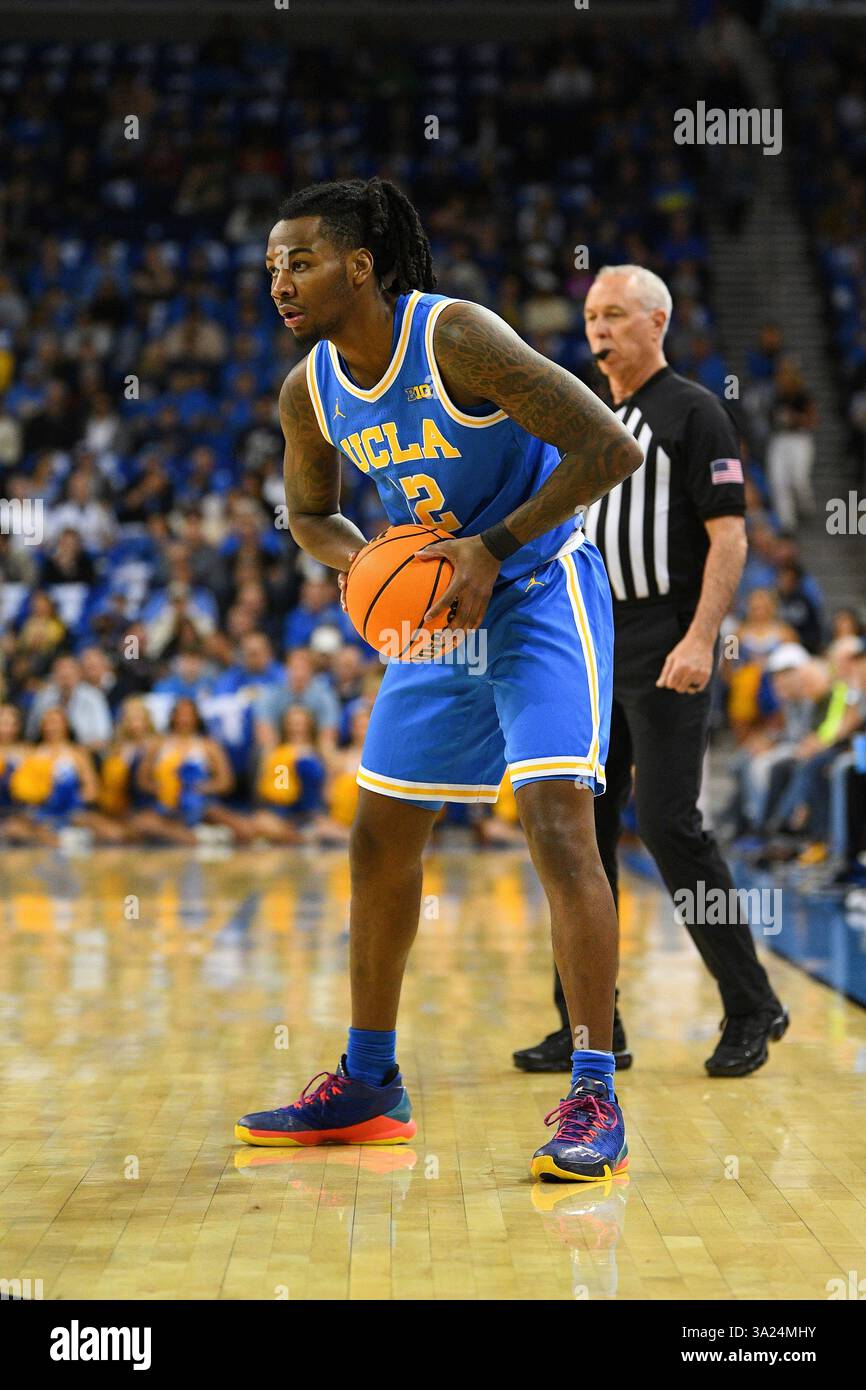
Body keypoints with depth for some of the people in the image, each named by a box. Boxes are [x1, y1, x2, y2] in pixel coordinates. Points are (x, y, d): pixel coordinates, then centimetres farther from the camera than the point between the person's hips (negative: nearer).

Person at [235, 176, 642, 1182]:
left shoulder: (456, 337, -23)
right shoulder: (309, 392, -4)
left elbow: (611, 448, -25)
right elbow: (308, 512, 15)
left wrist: (491, 549, -25)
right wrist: (357, 562, -8)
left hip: (538, 598, -7)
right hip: (438, 608, 7)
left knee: (556, 822, -20)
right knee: (379, 839, 9)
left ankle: (594, 1099, -13)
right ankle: (368, 1087, 23)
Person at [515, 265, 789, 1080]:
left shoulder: (693, 412, -4)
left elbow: (728, 534, -11)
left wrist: (700, 639, -21)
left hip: (662, 650, -7)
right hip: (590, 649, 8)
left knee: (667, 822, -11)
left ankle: (752, 1010, 3)